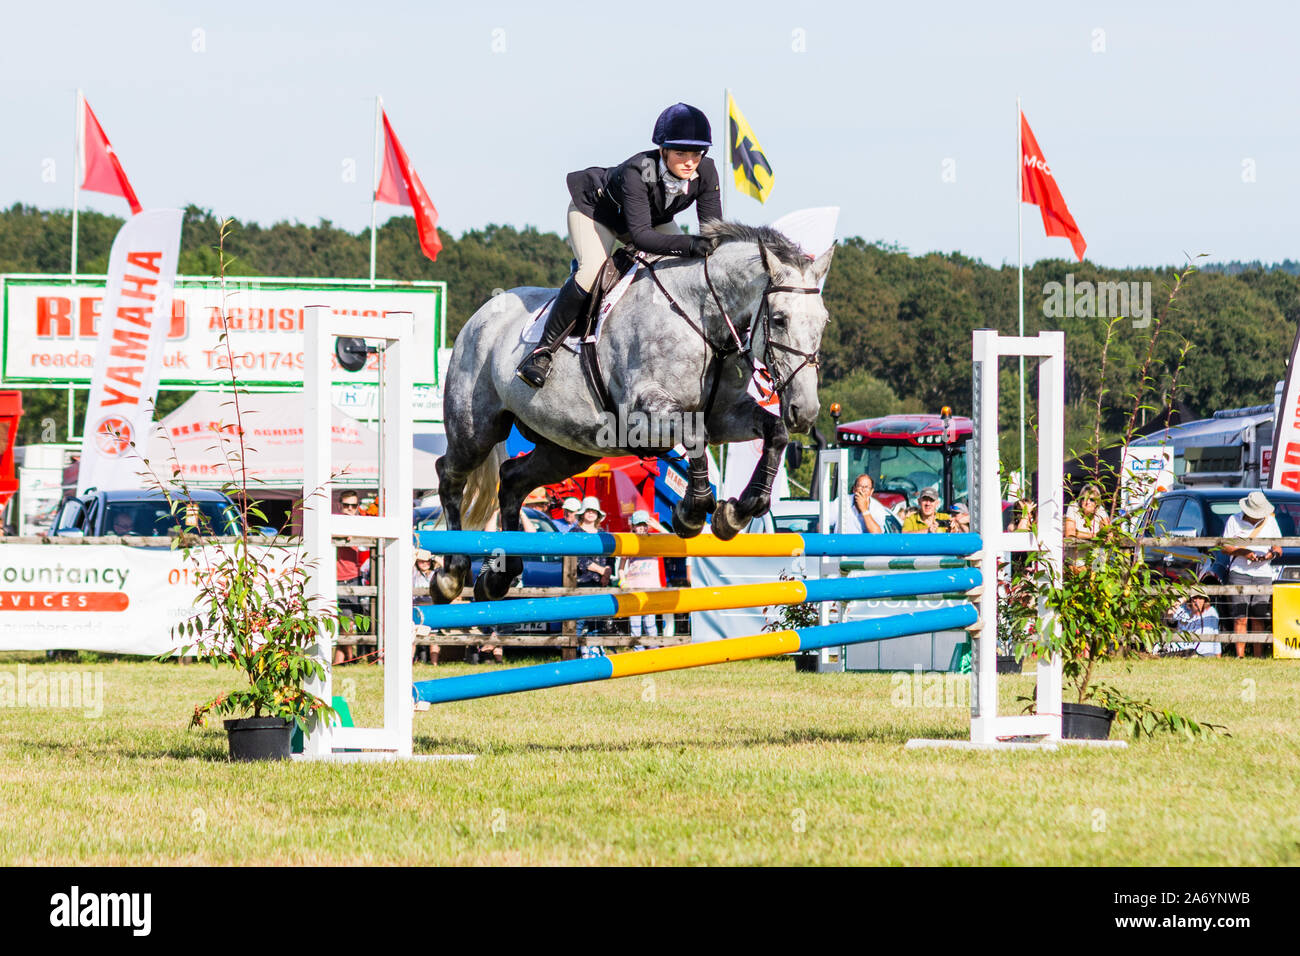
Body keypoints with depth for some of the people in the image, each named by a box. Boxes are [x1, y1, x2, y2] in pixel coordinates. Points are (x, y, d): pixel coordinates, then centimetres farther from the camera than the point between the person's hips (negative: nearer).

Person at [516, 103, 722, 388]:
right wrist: (690, 245, -59)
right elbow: (640, 235, -46)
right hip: (594, 211, -6)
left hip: (654, 218, 6)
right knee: (592, 270, -29)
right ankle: (544, 349, -20)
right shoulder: (637, 173, -41)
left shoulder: (705, 172, -26)